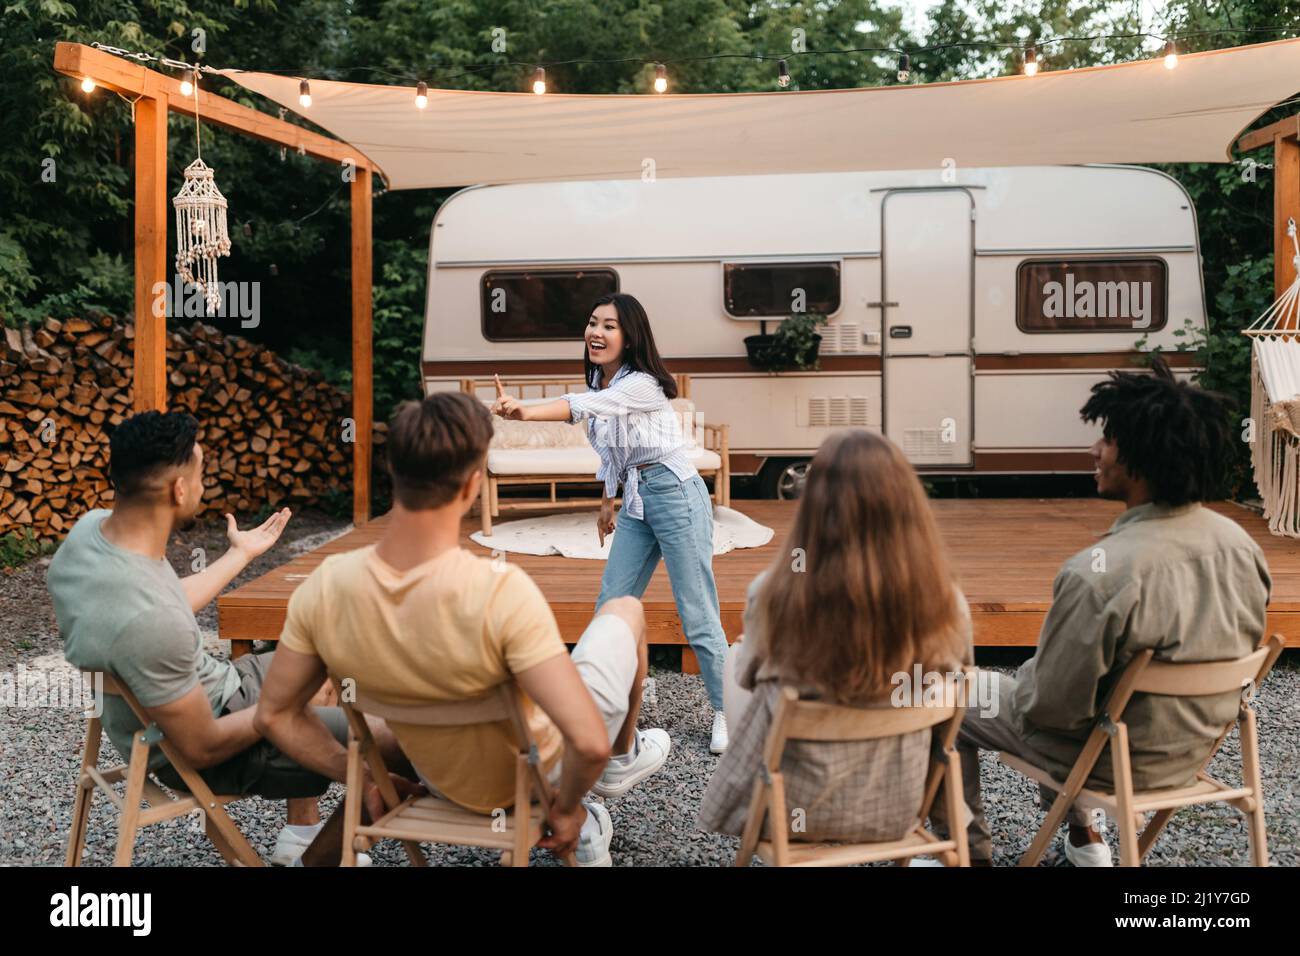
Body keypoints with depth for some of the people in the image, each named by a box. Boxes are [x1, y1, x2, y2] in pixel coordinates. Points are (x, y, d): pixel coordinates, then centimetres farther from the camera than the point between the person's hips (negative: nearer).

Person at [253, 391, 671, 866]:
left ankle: (586, 827, 40)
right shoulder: (501, 591, -39)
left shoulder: (325, 587, -24)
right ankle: (623, 760, 41)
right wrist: (567, 808, -17)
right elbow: (589, 742, -39)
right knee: (624, 610, 17)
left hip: (447, 784, 4)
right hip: (538, 776, -3)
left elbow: (275, 713, -10)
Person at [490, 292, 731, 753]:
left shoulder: (642, 385, -19)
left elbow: (585, 405, -38)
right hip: (635, 502, 9)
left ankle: (726, 712, 11)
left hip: (676, 495, -8)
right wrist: (607, 500, 22)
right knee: (611, 606, 7)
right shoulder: (600, 381, 8)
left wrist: (525, 411, -51)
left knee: (697, 615, -4)